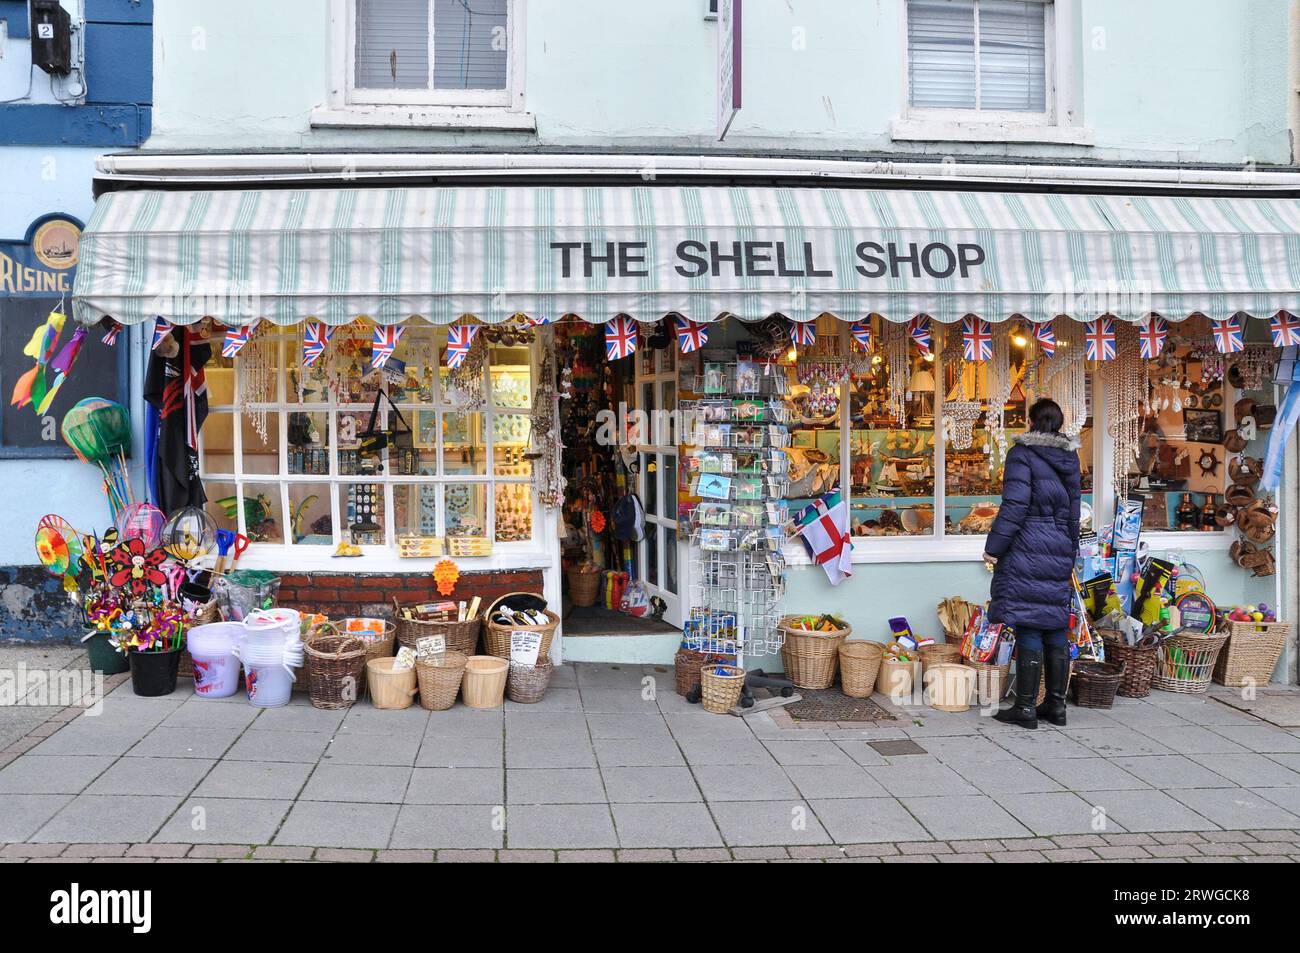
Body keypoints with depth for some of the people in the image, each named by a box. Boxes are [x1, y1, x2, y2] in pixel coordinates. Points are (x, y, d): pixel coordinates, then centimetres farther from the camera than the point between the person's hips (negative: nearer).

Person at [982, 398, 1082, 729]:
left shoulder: (1022, 454, -8)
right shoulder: (1069, 457, 13)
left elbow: (1015, 505, -15)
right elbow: (1074, 512, 18)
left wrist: (994, 547, -9)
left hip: (1027, 550, -6)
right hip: (1059, 552, 6)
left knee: (1027, 627, -4)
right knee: (1056, 627, 10)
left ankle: (1025, 707, 0)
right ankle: (1056, 704, 17)